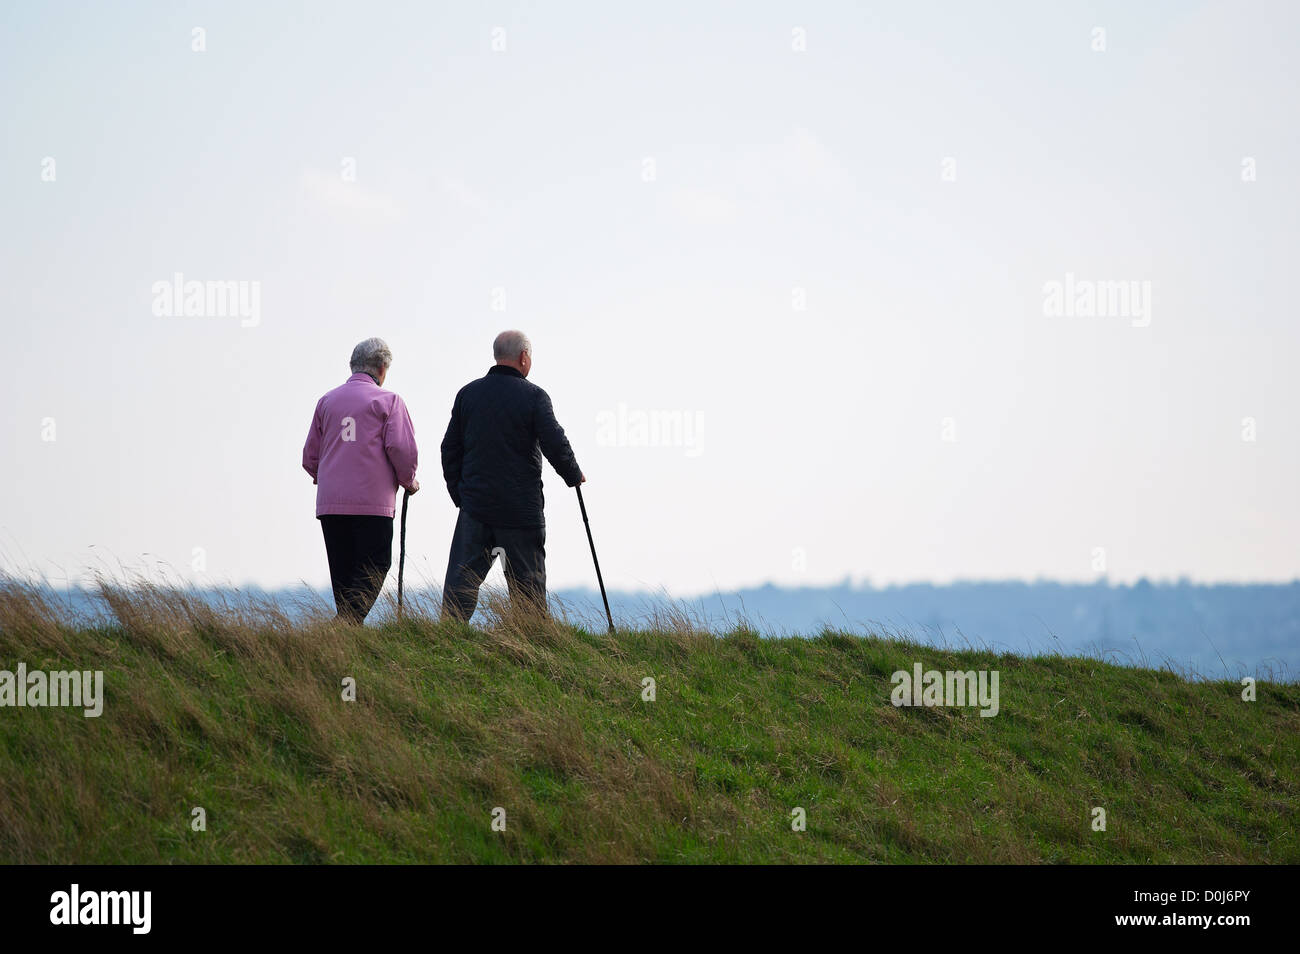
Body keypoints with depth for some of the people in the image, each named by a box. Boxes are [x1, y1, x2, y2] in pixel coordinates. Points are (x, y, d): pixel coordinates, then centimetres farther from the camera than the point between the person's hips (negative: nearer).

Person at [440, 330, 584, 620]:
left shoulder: (468, 394, 6)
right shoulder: (533, 396, -7)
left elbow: (450, 448, 9)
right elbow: (555, 445, -11)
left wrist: (459, 494, 17)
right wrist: (574, 476, 7)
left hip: (475, 506, 3)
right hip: (521, 510, -3)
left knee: (460, 584, 2)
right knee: (528, 584, 5)